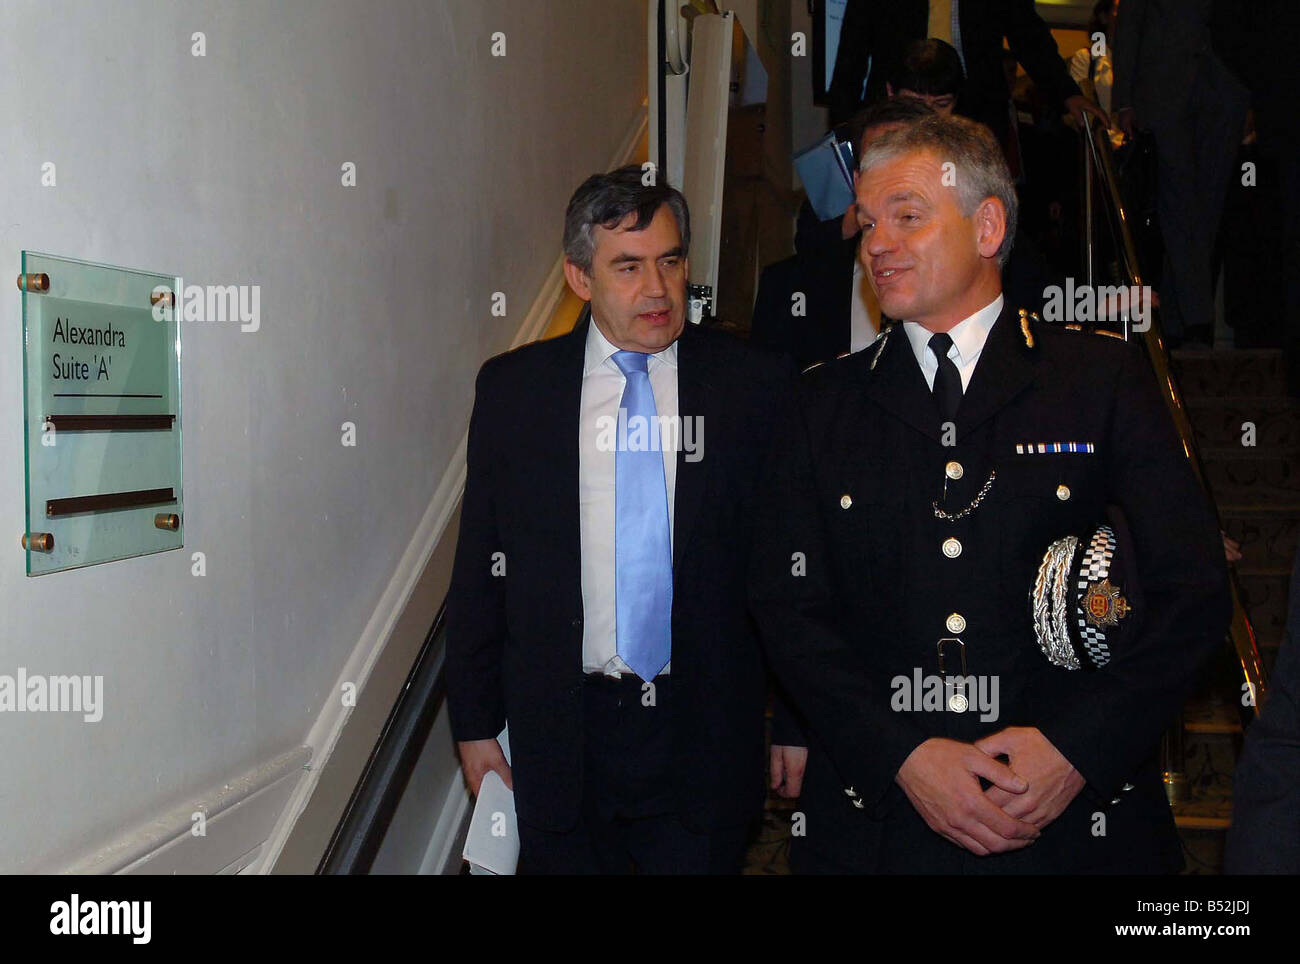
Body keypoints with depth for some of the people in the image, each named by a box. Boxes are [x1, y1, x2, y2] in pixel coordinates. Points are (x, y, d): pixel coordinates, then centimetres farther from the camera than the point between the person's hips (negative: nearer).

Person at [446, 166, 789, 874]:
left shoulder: (754, 386, -2)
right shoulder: (510, 389, 1)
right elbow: (480, 569, 5)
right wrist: (475, 724, 4)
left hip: (706, 735, 0)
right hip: (558, 738, 1)